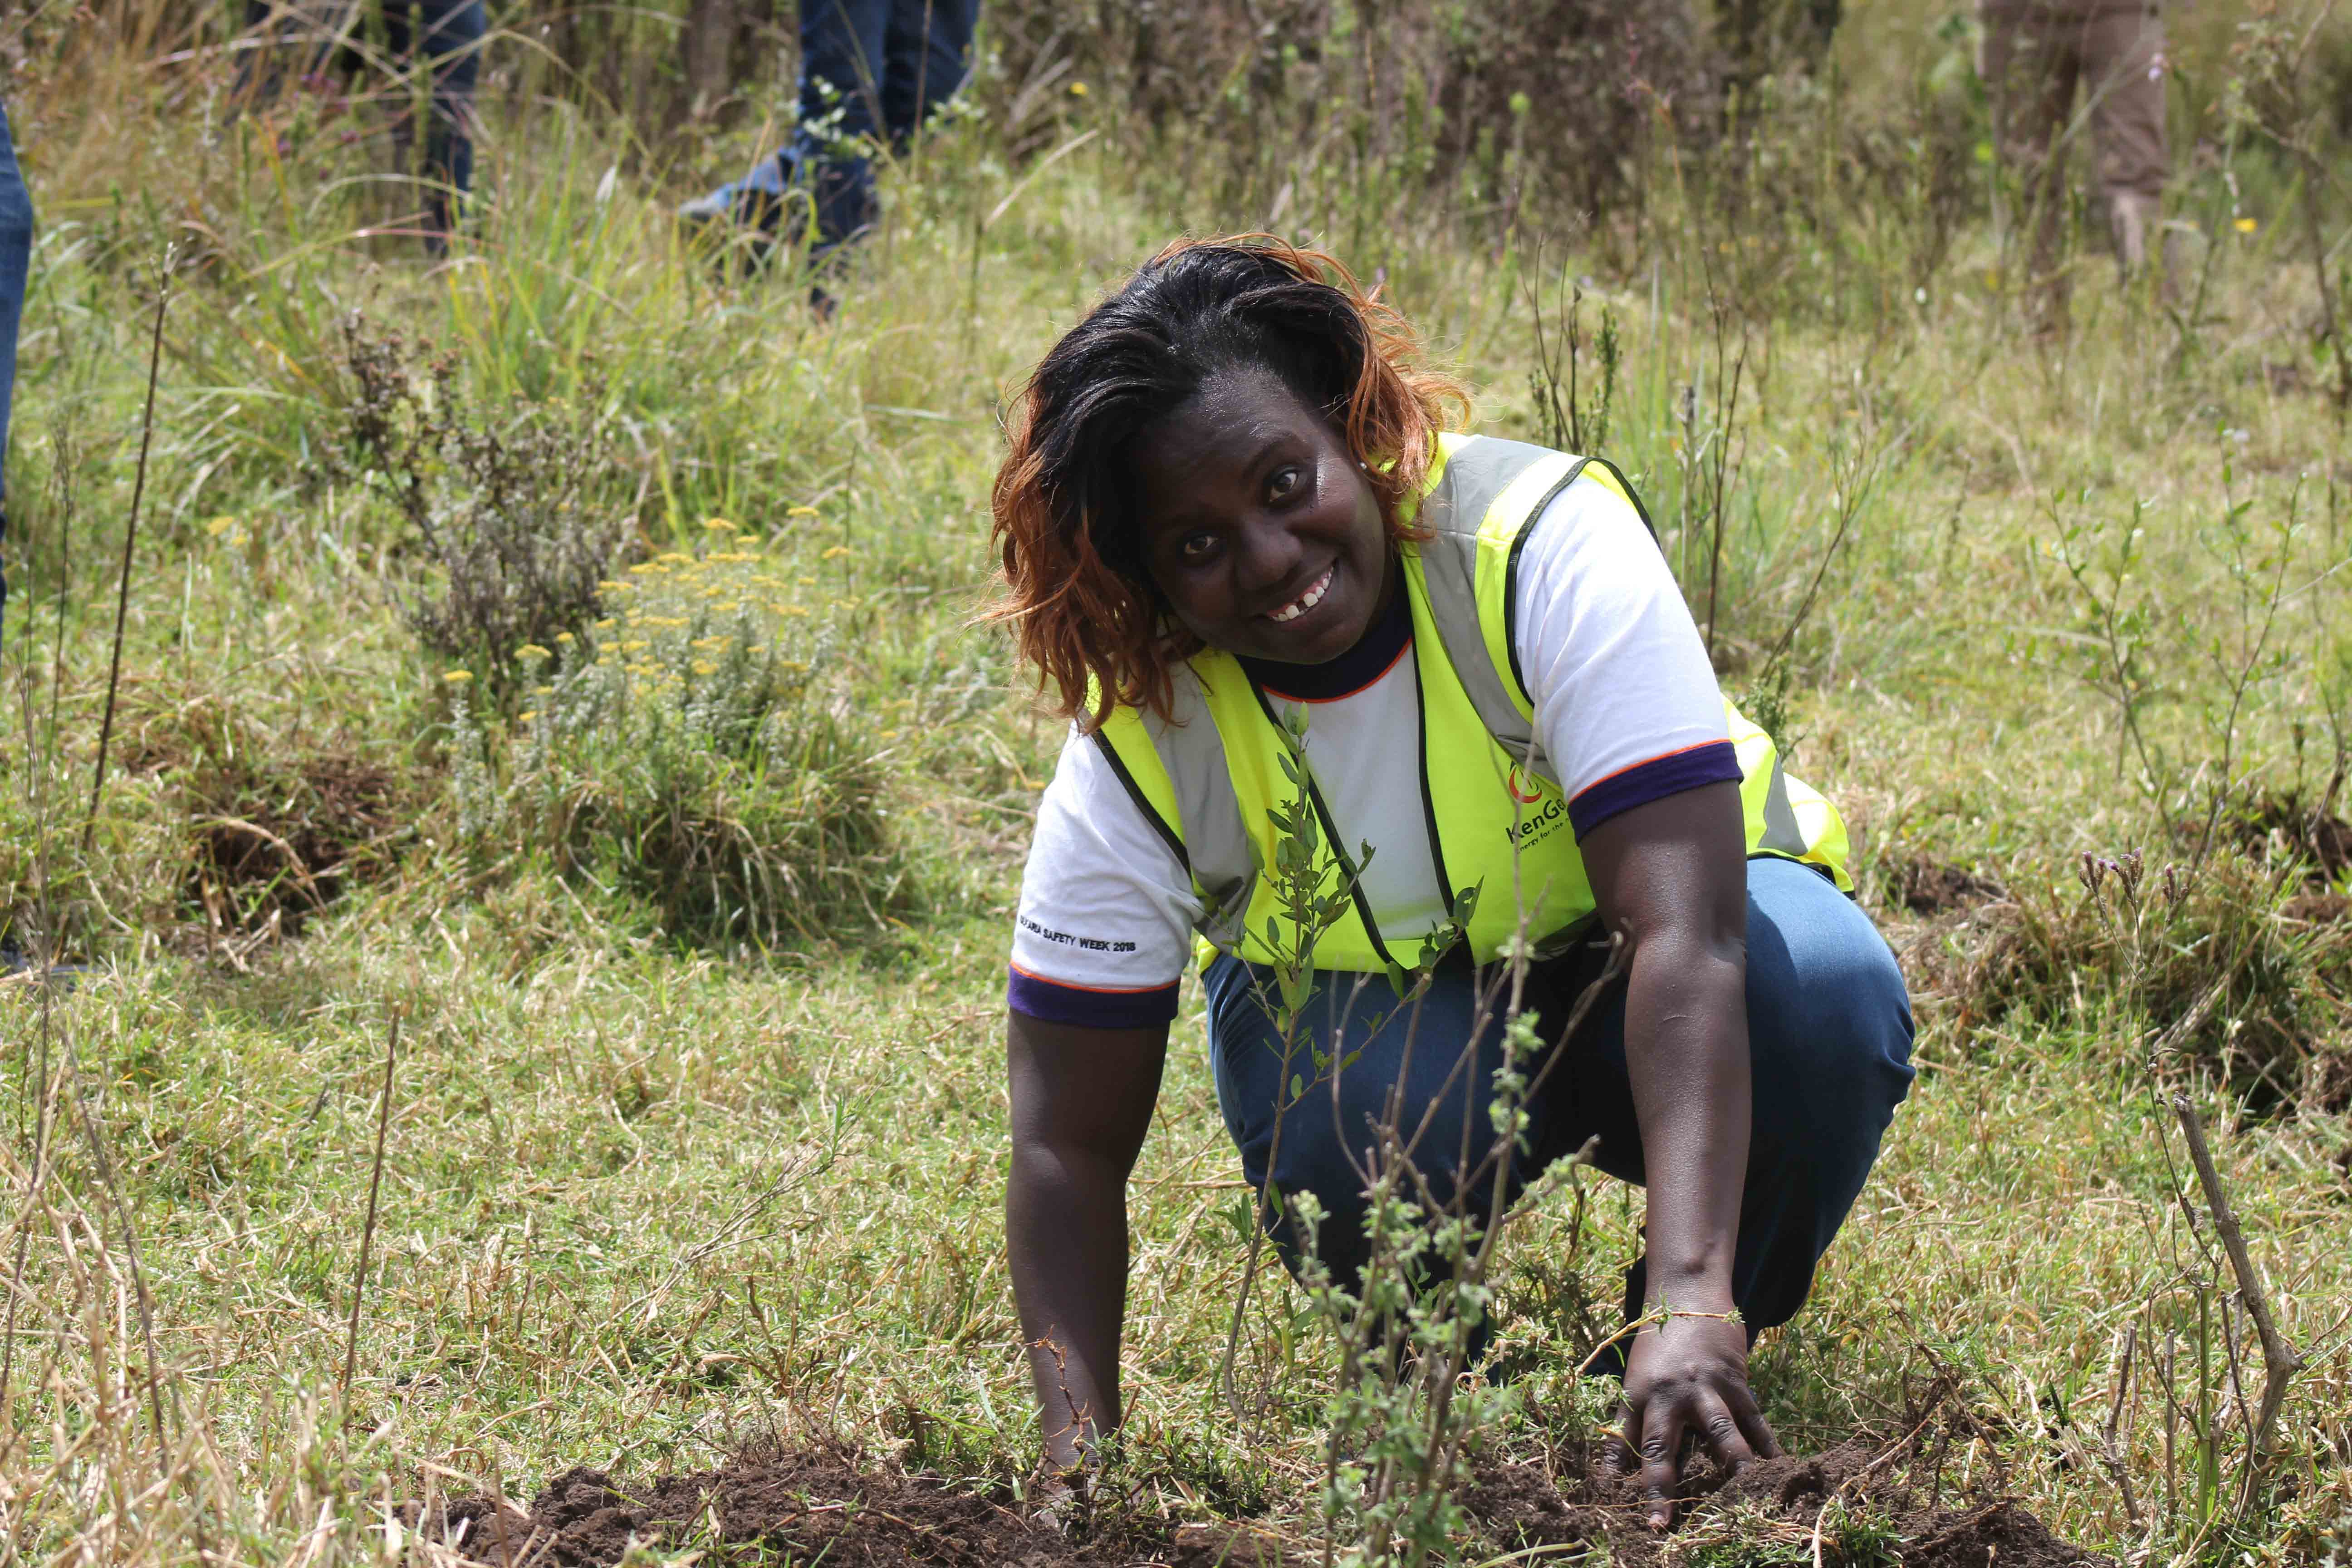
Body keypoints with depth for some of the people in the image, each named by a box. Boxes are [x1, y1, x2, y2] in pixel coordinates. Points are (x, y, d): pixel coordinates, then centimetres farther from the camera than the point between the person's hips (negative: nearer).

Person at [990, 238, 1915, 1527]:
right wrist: (1077, 1456, -34)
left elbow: (1685, 930, -42)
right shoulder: (1142, 740, -23)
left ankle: (1707, 1356, -7)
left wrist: (1692, 1304, -53)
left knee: (1822, 985, -34)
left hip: (1614, 991, 0)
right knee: (1384, 1103, -36)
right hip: (1372, 1012, 1)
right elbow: (1068, 1145, -19)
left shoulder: (1539, 541, -32)